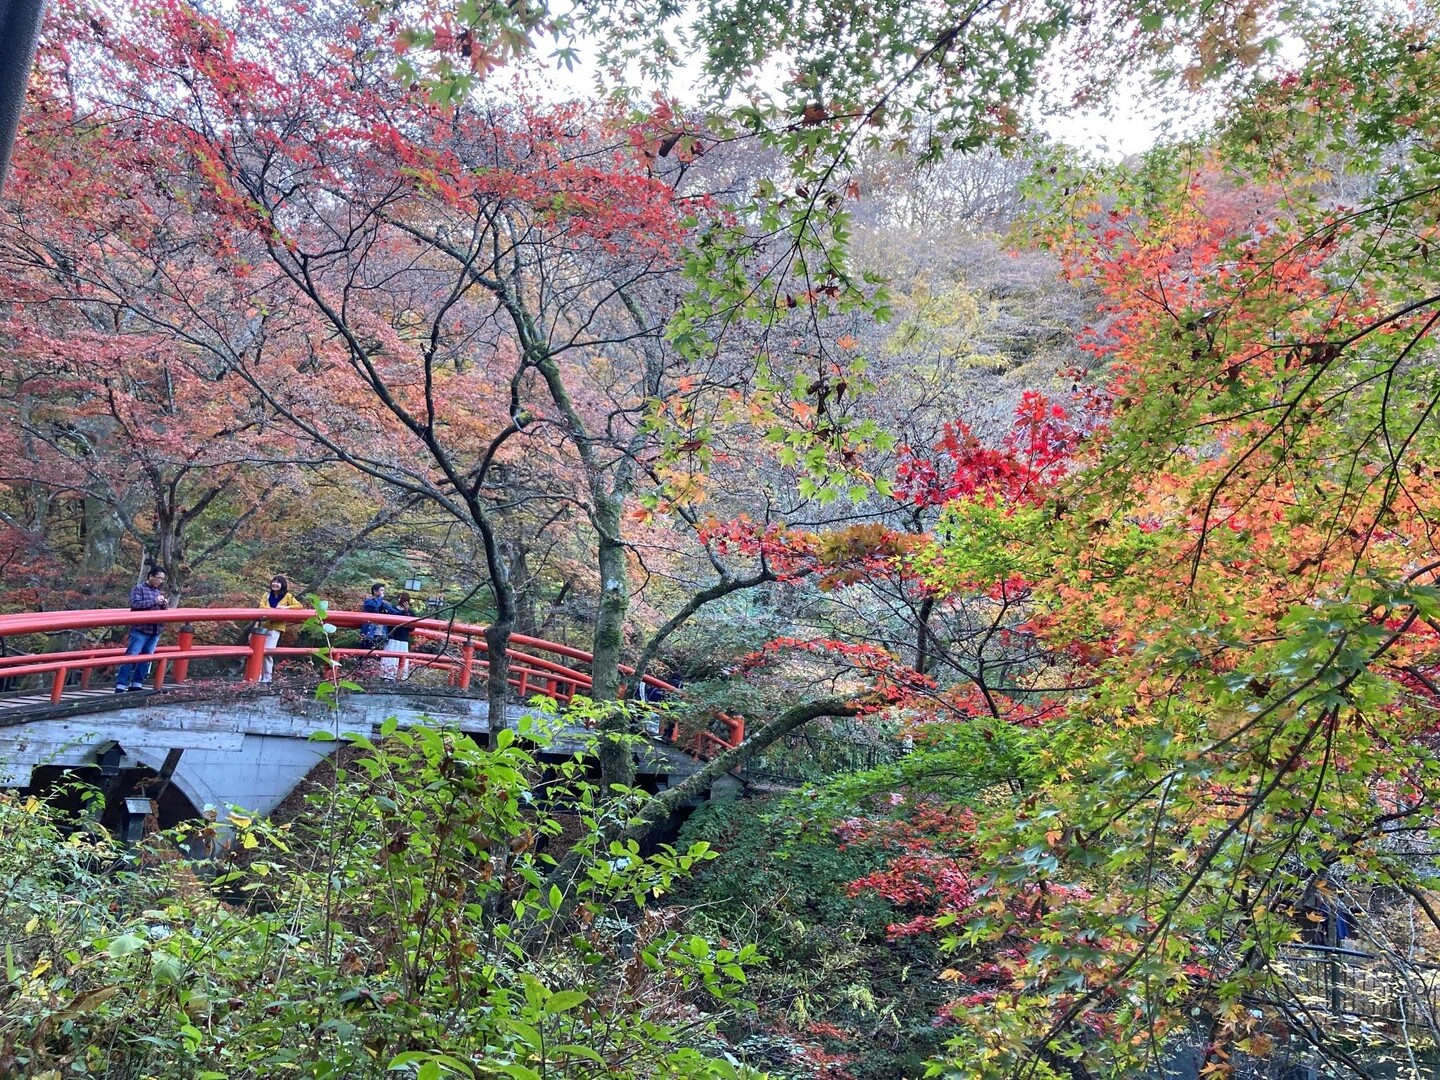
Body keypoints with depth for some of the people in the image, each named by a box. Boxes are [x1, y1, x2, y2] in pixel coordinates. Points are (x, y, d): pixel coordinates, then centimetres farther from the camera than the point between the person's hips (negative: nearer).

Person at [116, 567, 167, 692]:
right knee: (130, 657, -10)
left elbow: (163, 612, 21)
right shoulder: (138, 589, -2)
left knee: (146, 659, 8)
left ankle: (136, 684, 14)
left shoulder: (158, 592, 16)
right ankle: (120, 686, -10)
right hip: (140, 630, -7)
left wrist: (165, 605, -1)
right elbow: (135, 604, -18)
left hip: (155, 632, 7)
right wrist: (154, 601, -20)